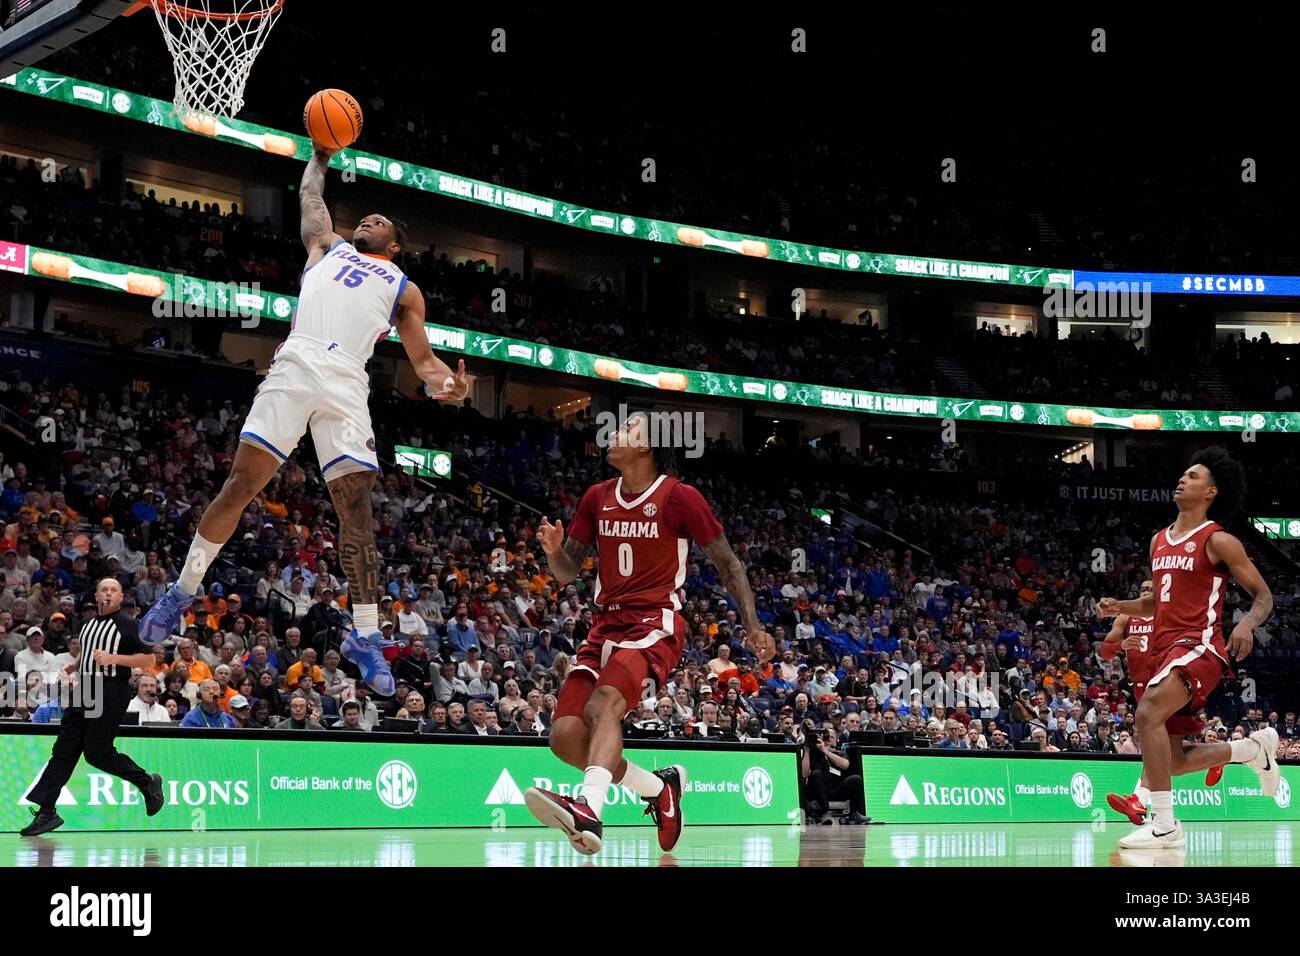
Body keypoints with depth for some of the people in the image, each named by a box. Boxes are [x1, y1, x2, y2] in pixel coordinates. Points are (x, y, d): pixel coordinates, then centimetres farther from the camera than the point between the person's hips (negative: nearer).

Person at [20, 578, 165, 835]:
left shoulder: (128, 625, -4)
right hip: (84, 690, 7)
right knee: (64, 750, 2)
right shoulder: (89, 623, 17)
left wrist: (113, 658, -17)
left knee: (97, 753, -8)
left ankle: (148, 782, 11)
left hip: (111, 692, -7)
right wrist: (72, 667, 15)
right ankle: (46, 811, 3)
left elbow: (148, 659, -9)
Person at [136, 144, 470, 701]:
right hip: (296, 367, 1)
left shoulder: (404, 288, 25)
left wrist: (446, 384, 0)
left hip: (347, 386, 0)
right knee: (242, 482, -7)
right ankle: (183, 591, 4)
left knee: (357, 509, -7)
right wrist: (321, 153, 49)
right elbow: (310, 196, 40)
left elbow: (422, 359, 20)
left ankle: (365, 638, -4)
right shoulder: (329, 247, 31)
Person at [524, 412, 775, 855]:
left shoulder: (680, 498, -3)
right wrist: (554, 550, -7)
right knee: (565, 736, -7)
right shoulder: (598, 498, 12)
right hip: (605, 626, 7)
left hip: (656, 625, -7)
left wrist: (752, 626, -6)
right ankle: (659, 786, 14)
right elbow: (567, 573, 17)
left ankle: (589, 810, -53)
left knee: (603, 704, -34)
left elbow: (727, 563, 3)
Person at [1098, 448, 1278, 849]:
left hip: (1198, 645, -8)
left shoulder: (1218, 541, -4)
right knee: (1171, 761, 9)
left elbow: (1263, 595, -2)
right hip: (1163, 647, 8)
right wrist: (1120, 607, 9)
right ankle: (1253, 748, 33)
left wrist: (1247, 624, -23)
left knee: (1148, 713, -31)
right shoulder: (1159, 540, 17)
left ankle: (1163, 824, -27)